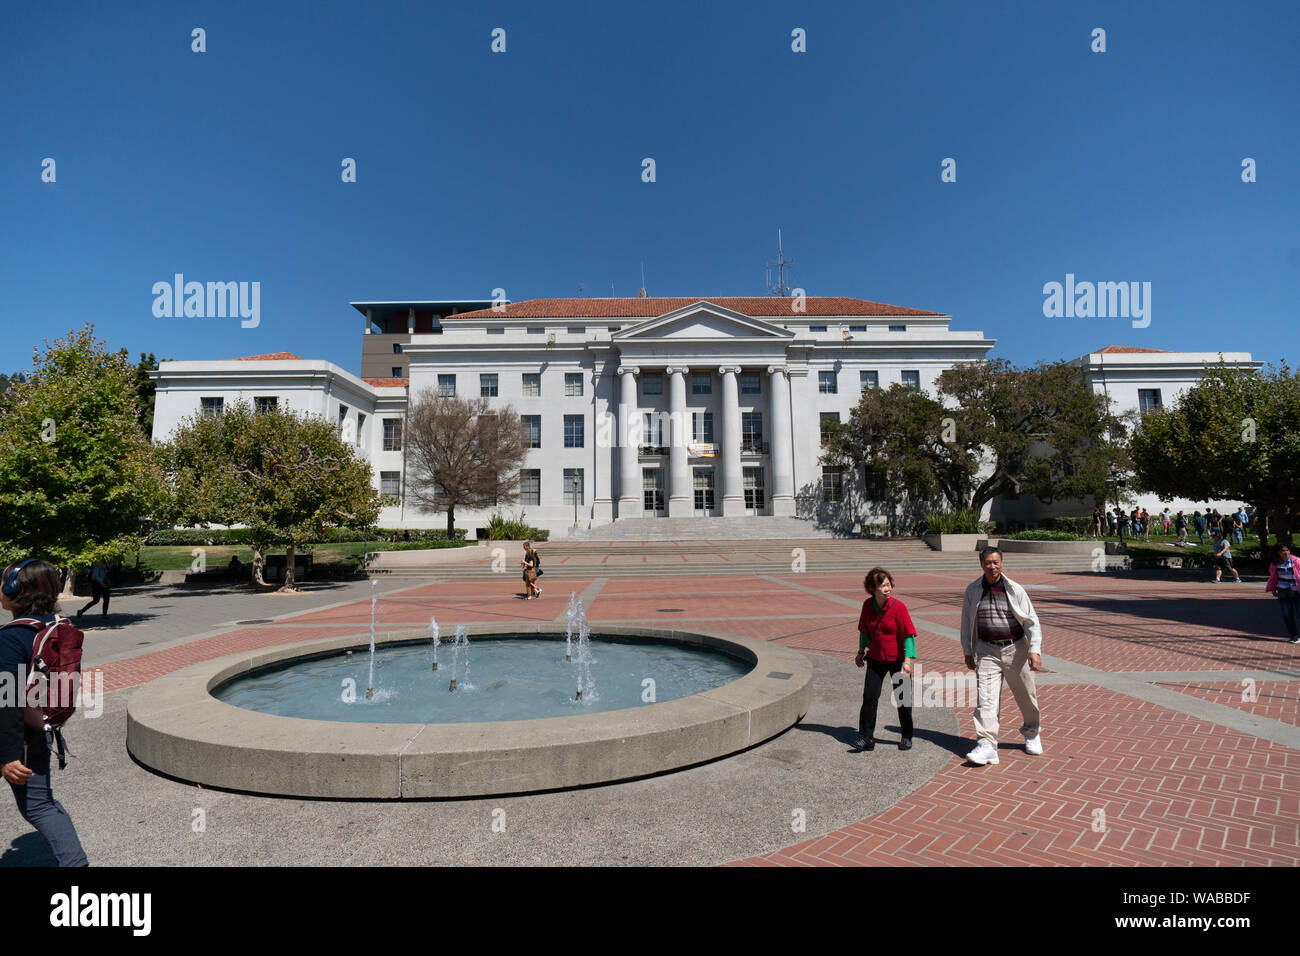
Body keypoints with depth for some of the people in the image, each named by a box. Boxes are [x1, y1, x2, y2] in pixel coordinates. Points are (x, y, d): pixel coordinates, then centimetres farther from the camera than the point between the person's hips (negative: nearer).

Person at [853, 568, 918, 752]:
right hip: (875, 659, 3)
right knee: (869, 696, -1)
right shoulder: (868, 605, -3)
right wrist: (861, 652, 19)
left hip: (897, 659, -3)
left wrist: (907, 660, -21)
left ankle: (906, 737, 28)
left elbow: (909, 635, -15)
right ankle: (866, 737, 8)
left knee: (903, 698, 9)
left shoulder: (898, 607, -17)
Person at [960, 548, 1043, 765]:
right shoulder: (972, 591, 2)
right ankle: (987, 745, -10)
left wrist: (1034, 650, -12)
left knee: (1027, 696, 13)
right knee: (986, 698, -10)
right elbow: (967, 623, 11)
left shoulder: (1015, 590, -3)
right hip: (987, 651, 0)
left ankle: (1032, 733, 39)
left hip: (1016, 650, 0)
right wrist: (968, 652, 10)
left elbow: (1031, 621, -2)